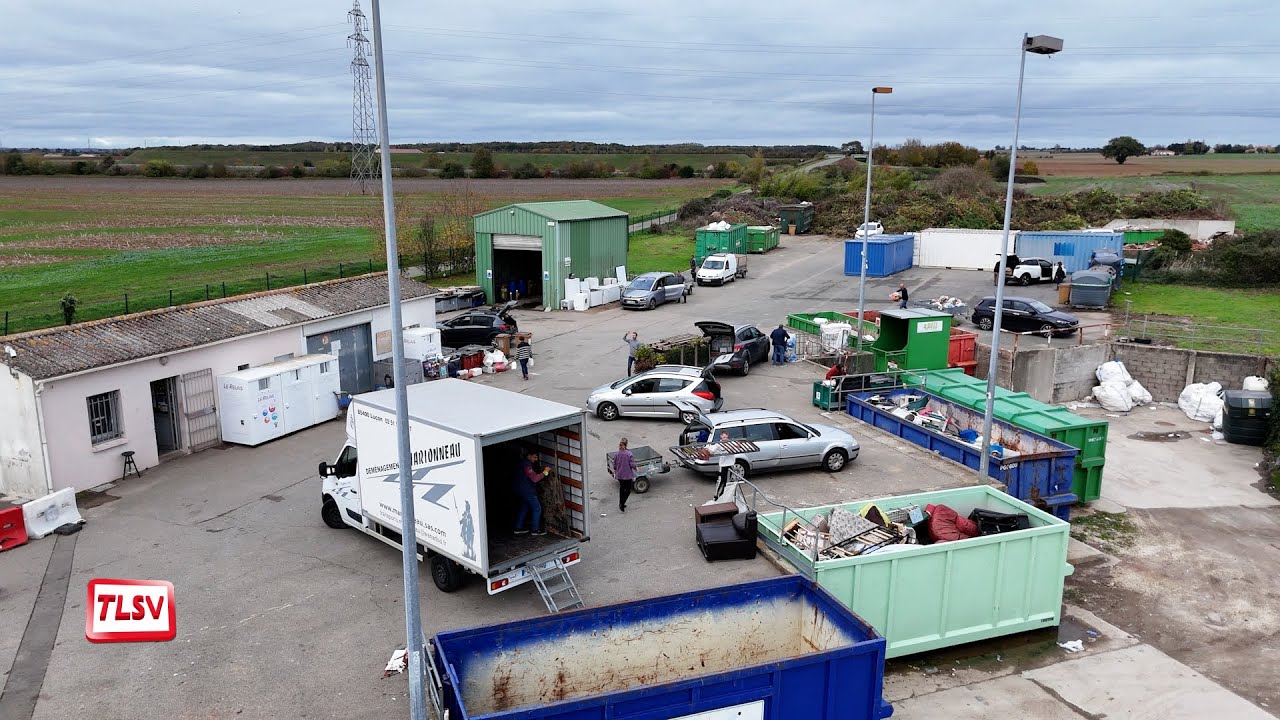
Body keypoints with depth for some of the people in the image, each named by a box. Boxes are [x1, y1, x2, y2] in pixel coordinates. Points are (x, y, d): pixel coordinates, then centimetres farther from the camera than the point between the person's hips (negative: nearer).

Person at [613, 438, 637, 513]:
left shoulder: (616, 454, -7)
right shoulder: (629, 454, -19)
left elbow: (614, 465, 2)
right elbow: (632, 465, -16)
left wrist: (615, 474, 17)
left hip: (619, 475, 4)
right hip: (628, 475, -4)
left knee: (621, 488, 23)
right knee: (628, 490, 10)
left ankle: (621, 504, 31)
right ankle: (622, 504, -3)